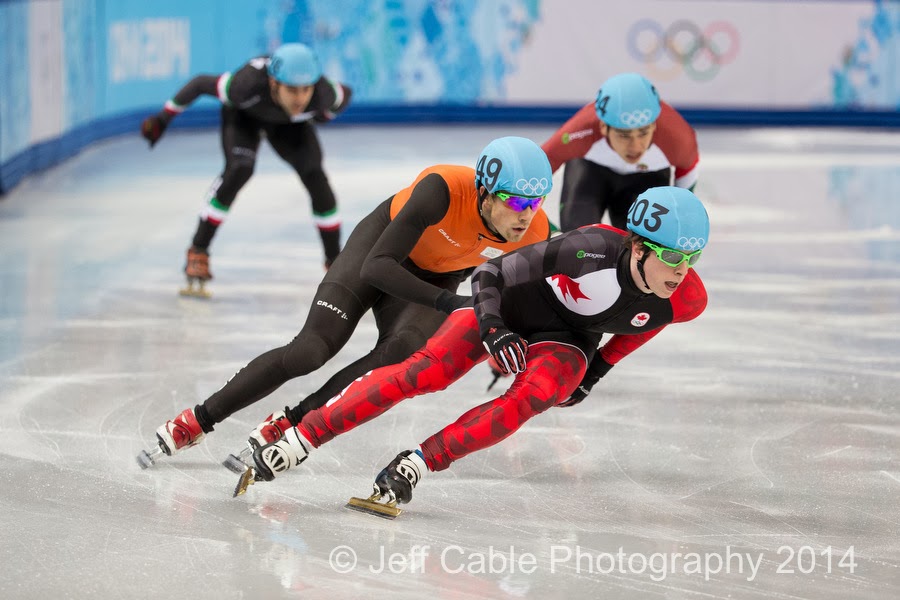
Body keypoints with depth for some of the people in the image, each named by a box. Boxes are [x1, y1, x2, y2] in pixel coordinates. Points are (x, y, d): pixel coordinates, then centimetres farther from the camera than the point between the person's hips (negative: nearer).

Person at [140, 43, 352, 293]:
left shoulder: (324, 94, -39)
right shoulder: (248, 85, -45)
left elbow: (344, 94, -14)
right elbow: (201, 83, -27)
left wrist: (320, 116, 5)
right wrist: (162, 119, -17)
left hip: (289, 124, 2)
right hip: (243, 114, -2)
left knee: (314, 174, -16)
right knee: (240, 169, -26)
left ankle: (335, 261, 0)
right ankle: (198, 250, -13)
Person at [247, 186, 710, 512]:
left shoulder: (687, 302, -19)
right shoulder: (593, 248, -33)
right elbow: (489, 274, -22)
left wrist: (595, 373, 7)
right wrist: (492, 331, -34)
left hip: (562, 343, 3)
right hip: (506, 308, -3)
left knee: (528, 400, -30)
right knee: (425, 372, -23)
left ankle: (417, 464, -28)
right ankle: (300, 438, -19)